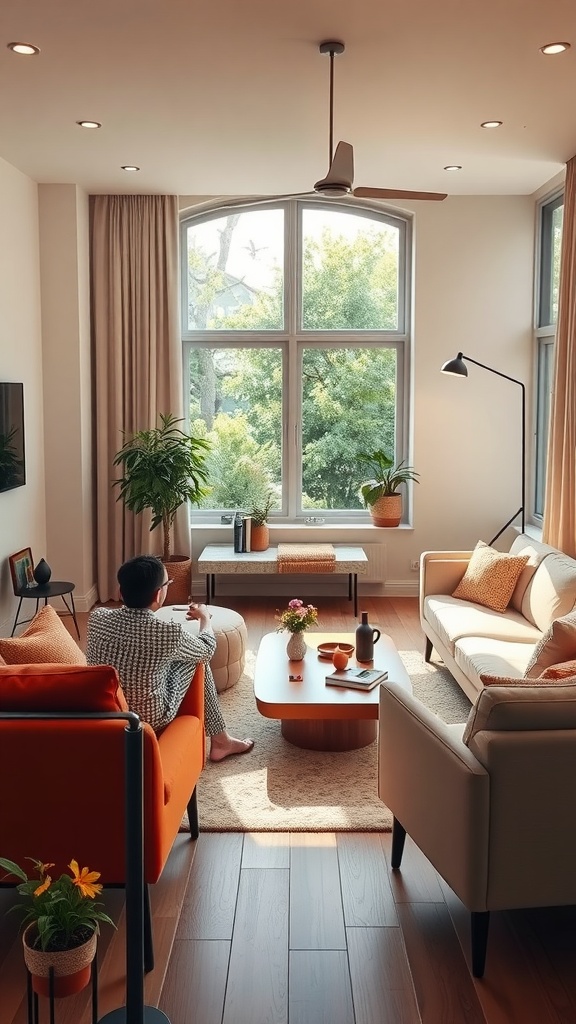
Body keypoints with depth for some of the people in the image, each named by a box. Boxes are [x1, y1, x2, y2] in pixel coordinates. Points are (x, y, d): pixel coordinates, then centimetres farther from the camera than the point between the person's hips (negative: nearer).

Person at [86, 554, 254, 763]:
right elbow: (206, 651, -2)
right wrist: (205, 617, 18)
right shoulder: (169, 634, -25)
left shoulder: (97, 617, -14)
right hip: (150, 719, -5)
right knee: (198, 659, 16)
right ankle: (220, 741, 30)